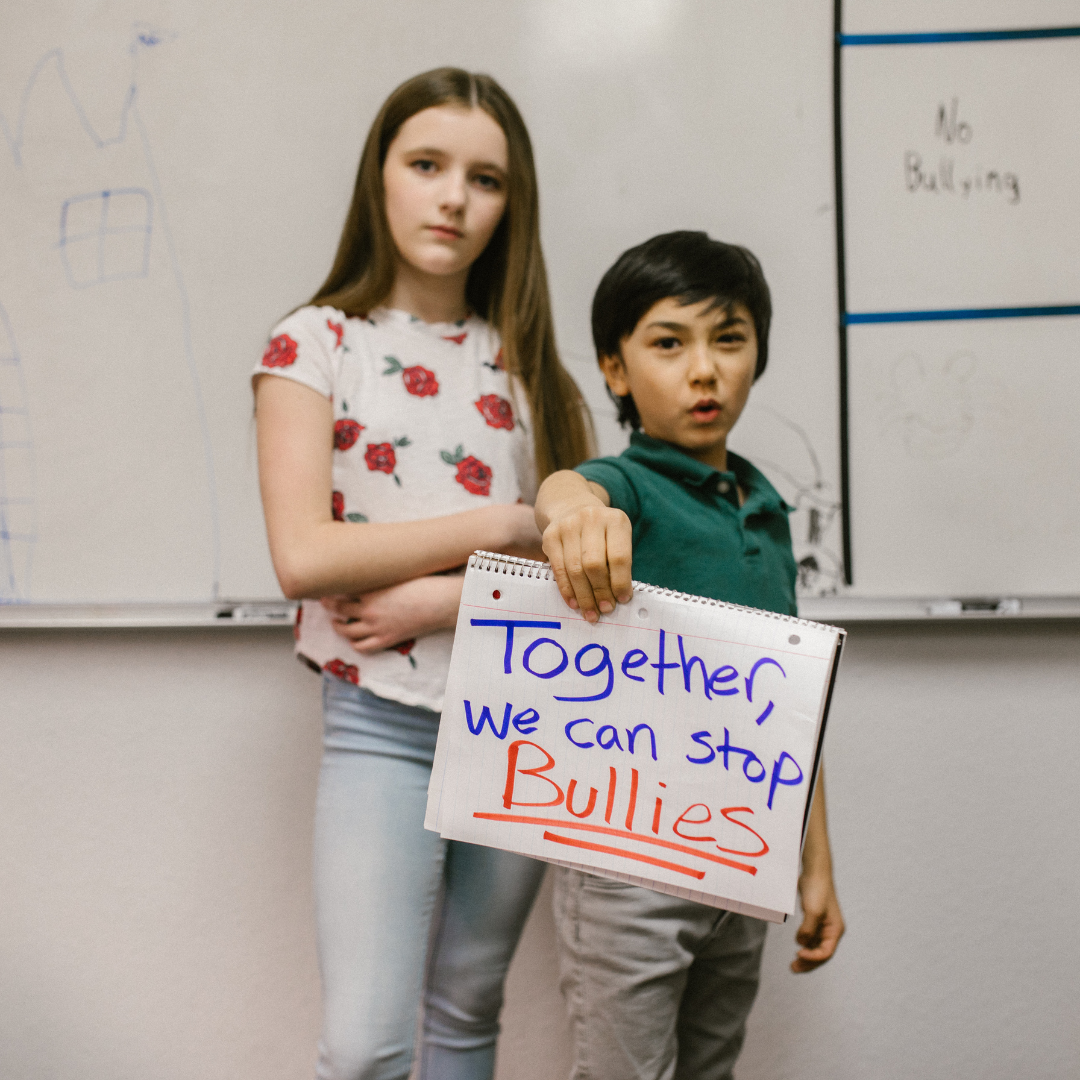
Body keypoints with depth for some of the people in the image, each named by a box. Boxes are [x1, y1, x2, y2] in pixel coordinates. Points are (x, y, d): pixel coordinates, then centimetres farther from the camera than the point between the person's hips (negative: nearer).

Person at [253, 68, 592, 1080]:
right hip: (381, 723, -3)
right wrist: (501, 524, -10)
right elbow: (303, 556, -13)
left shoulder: (525, 359, 8)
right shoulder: (315, 345, -2)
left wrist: (445, 599, -15)